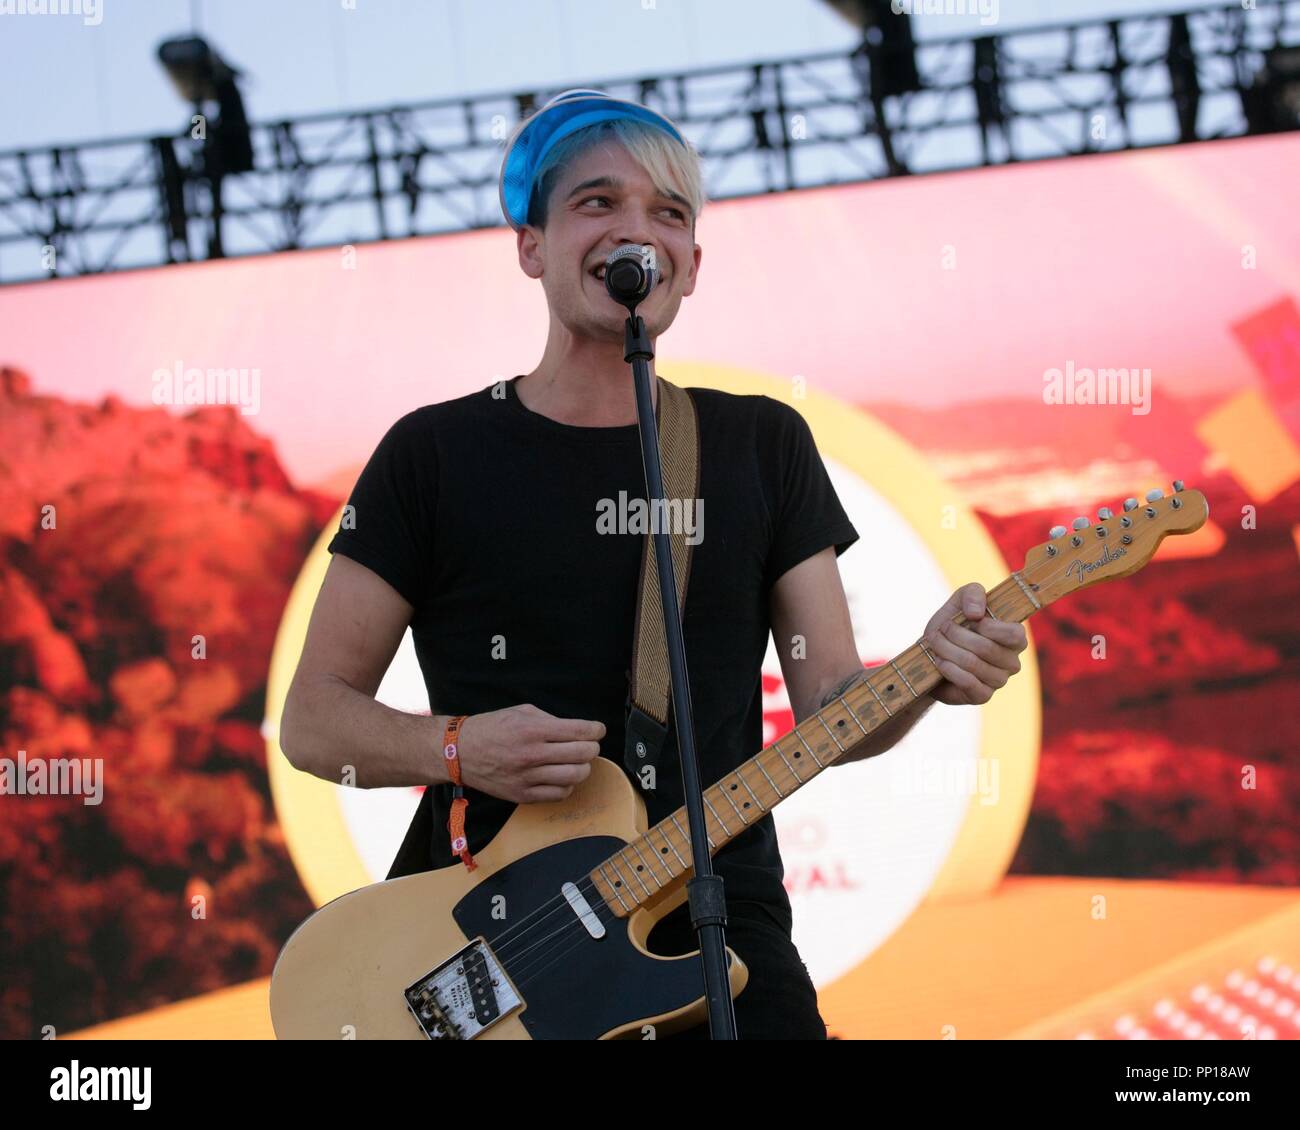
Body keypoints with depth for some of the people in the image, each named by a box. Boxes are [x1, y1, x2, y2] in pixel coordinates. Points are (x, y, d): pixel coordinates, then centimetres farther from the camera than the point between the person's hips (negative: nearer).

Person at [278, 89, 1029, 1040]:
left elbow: (830, 711, 6)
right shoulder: (435, 454, 3)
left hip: (718, 925, 2)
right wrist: (459, 749, -14)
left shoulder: (763, 445, 9)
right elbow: (312, 717, 4)